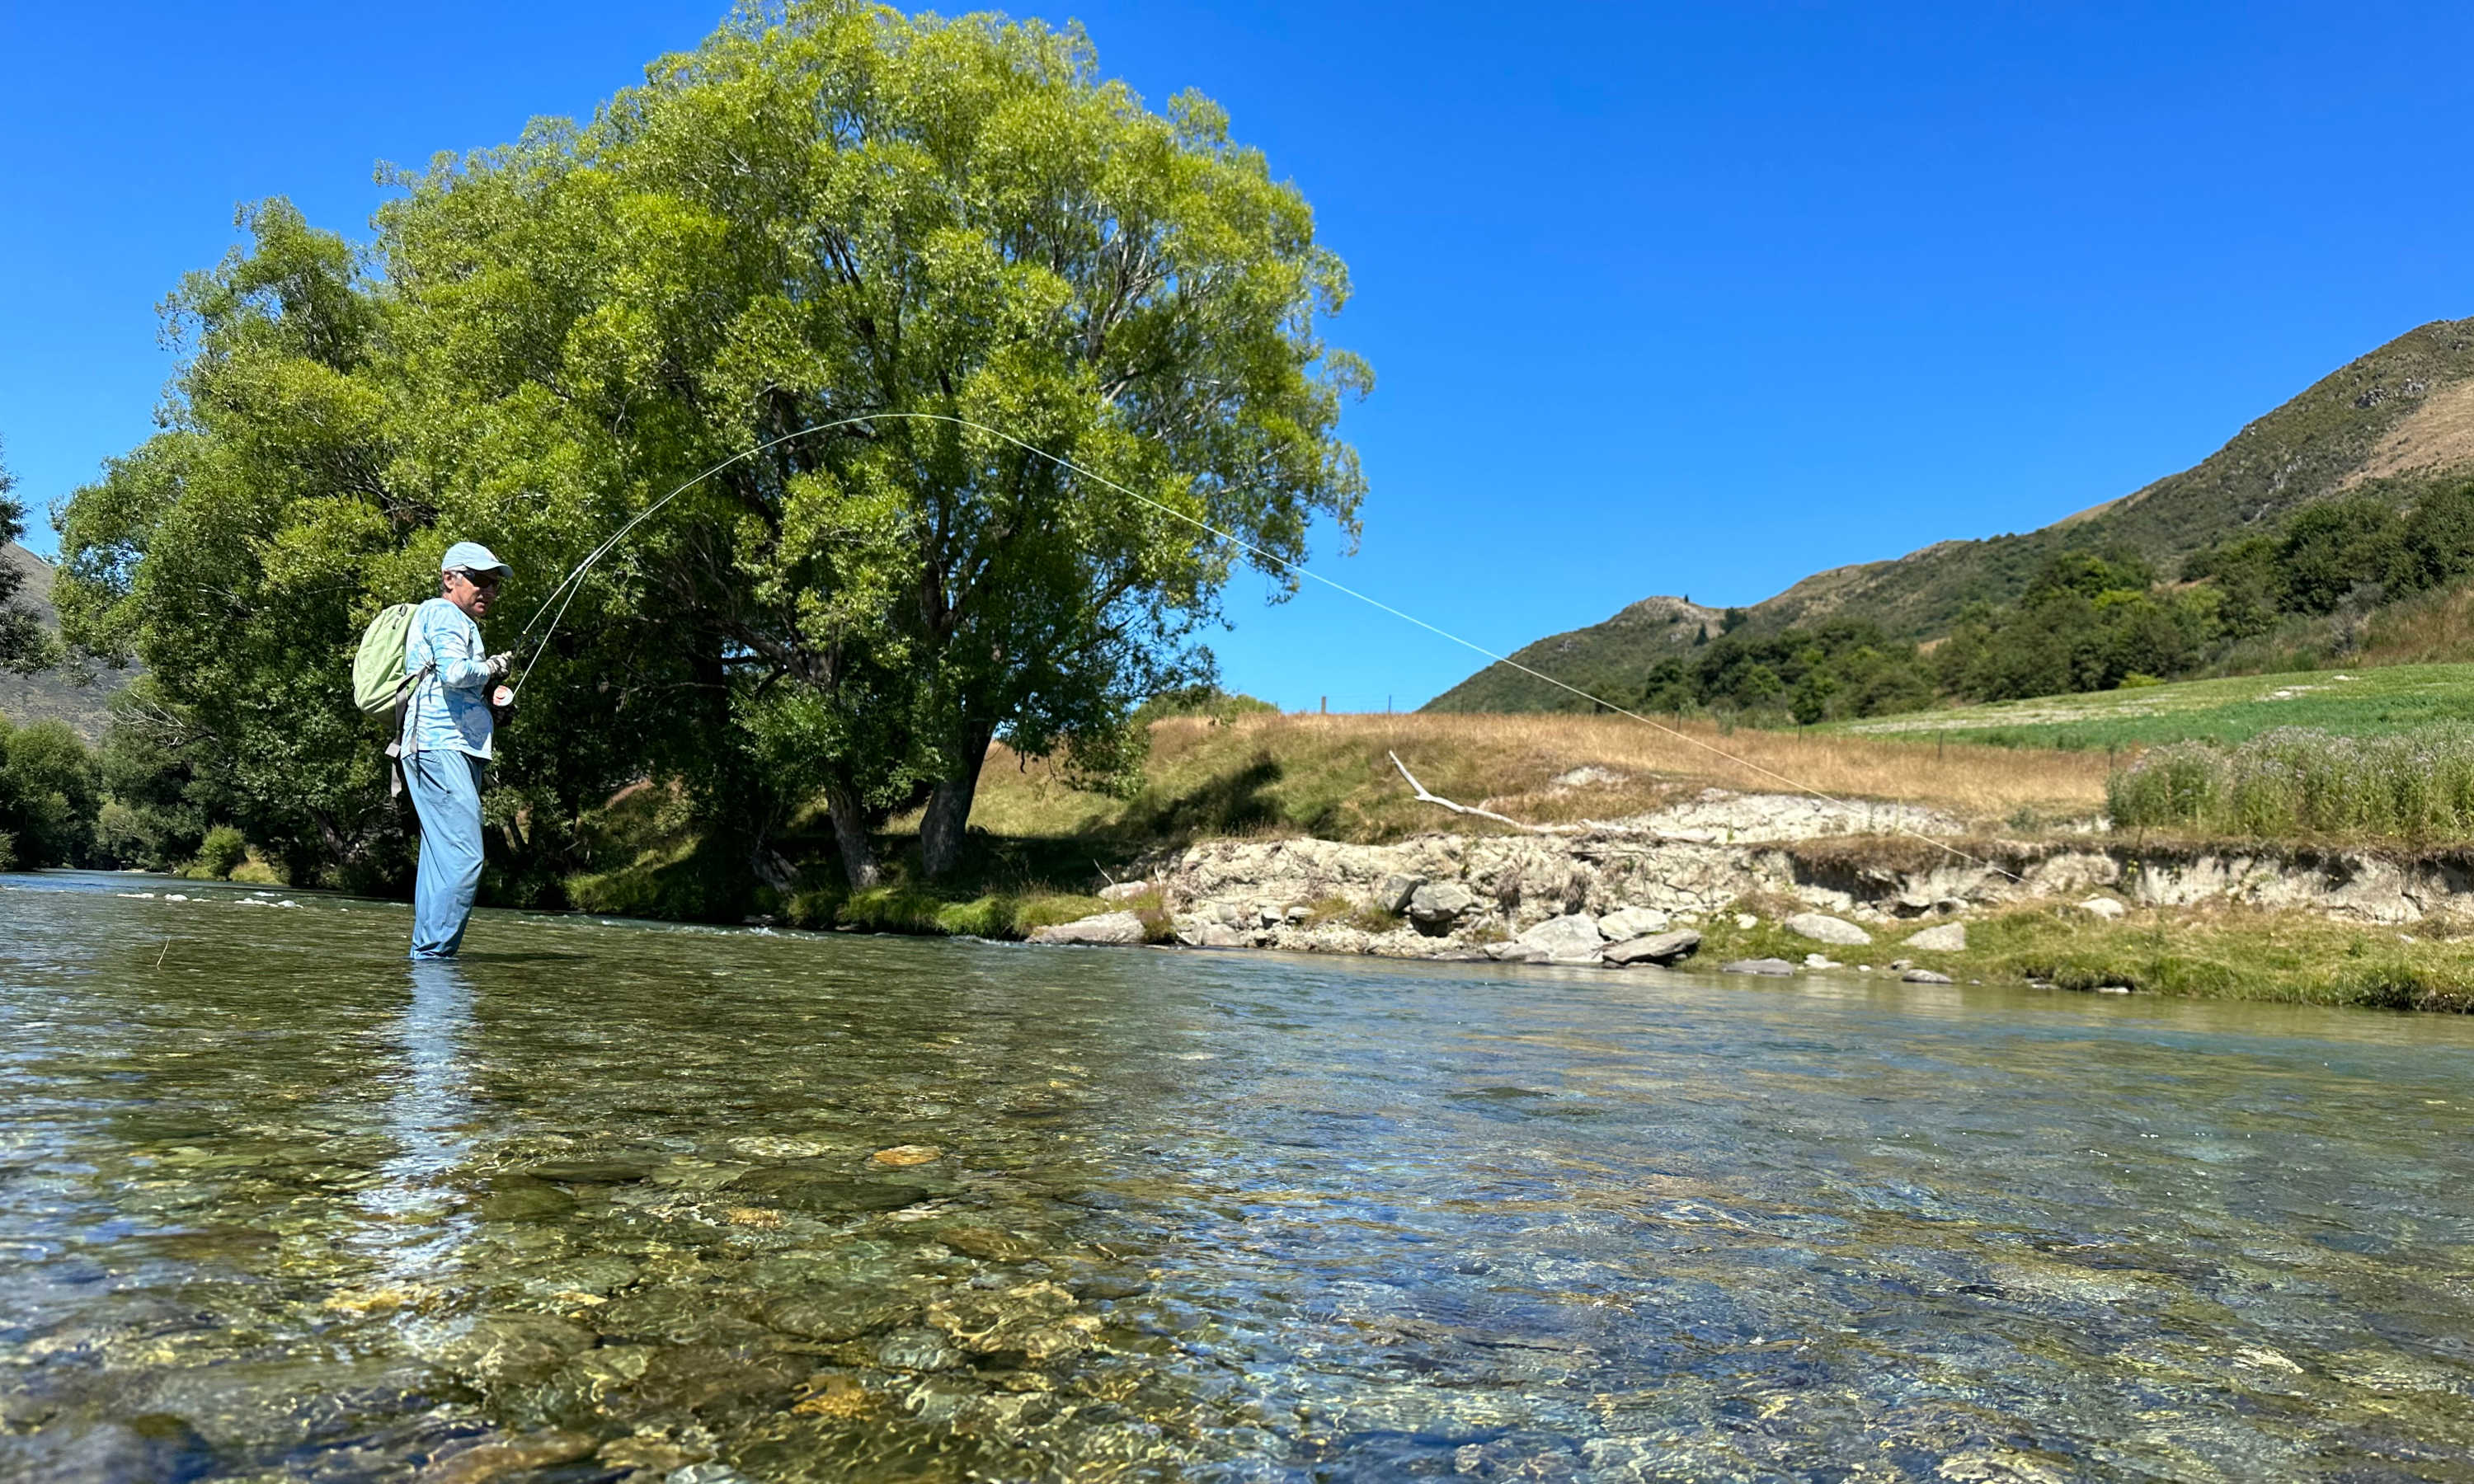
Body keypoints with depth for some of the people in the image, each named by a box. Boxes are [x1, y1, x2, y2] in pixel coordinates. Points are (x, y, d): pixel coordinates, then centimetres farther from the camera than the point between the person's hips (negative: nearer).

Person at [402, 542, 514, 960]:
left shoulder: (460, 623, 30)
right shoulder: (442, 613, -1)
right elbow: (454, 672, -19)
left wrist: (493, 710, 14)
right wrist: (492, 667, -2)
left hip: (458, 752, 11)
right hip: (440, 748, -11)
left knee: (441, 859, 8)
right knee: (463, 857, -17)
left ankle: (426, 957, 10)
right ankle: (434, 952, -16)